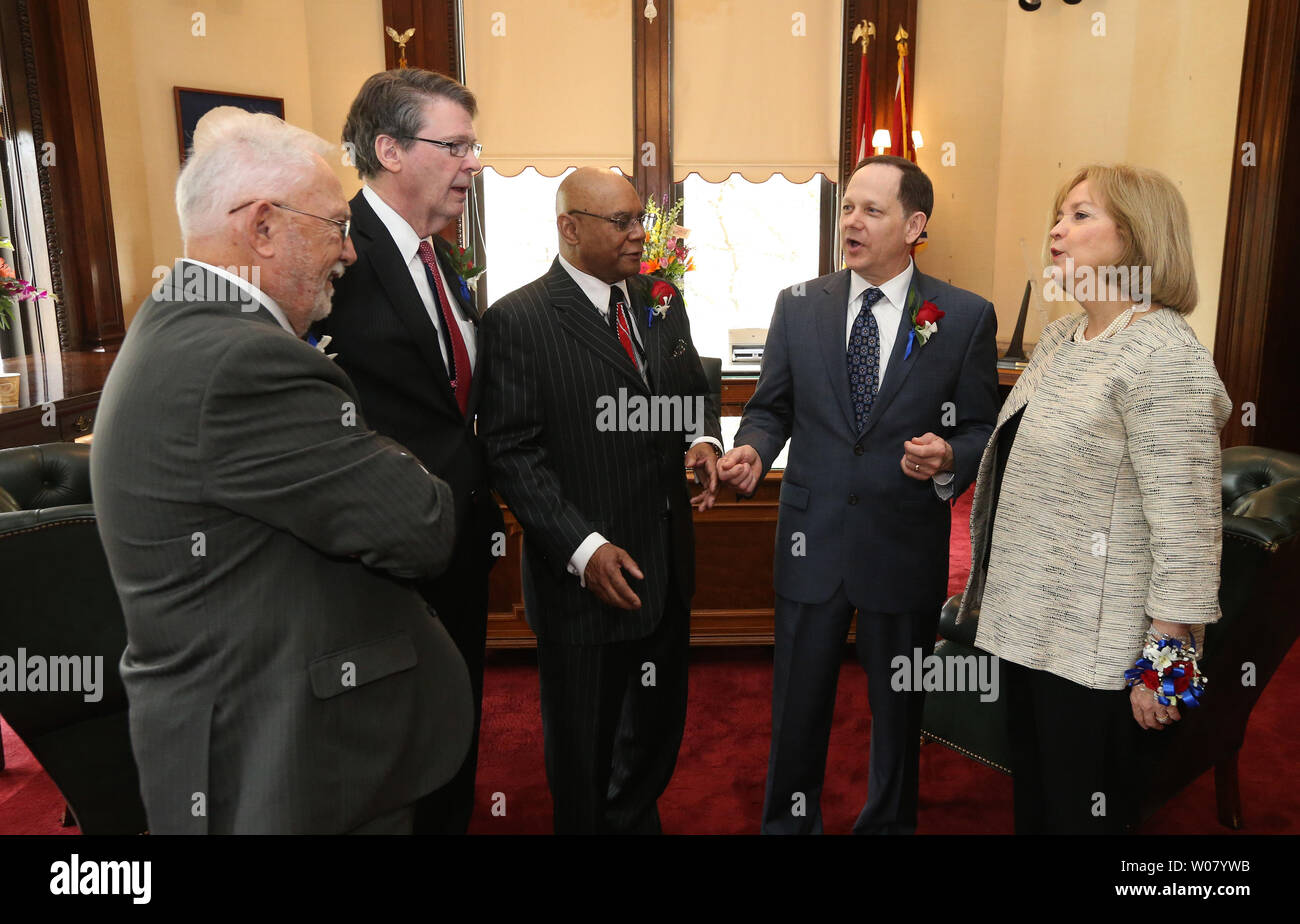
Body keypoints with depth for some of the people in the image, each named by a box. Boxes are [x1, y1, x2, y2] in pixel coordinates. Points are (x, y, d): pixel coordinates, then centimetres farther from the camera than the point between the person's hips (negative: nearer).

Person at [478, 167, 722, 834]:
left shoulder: (663, 303, 6)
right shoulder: (518, 320, -13)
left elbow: (692, 389, 18)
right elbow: (511, 451, -16)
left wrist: (703, 438, -5)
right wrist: (583, 549, -23)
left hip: (667, 567, 6)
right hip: (584, 574, -6)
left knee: (659, 726, 24)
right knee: (583, 747, 15)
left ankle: (633, 818, 49)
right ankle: (586, 825, 41)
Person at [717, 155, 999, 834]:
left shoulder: (966, 318, -4)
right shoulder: (798, 306, 2)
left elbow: (981, 431, -1)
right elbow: (771, 407, 7)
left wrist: (947, 460, -22)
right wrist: (752, 448, -14)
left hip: (905, 547, -1)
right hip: (811, 542, 1)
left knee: (898, 708, 18)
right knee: (797, 705, 15)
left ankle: (888, 822, 43)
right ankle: (788, 821, 39)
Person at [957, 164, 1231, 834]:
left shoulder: (1165, 358, -18)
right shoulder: (1059, 338, 10)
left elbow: (1184, 525, -22)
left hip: (1095, 644, -8)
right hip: (1028, 624, 8)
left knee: (1081, 809, 8)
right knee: (1031, 799, 21)